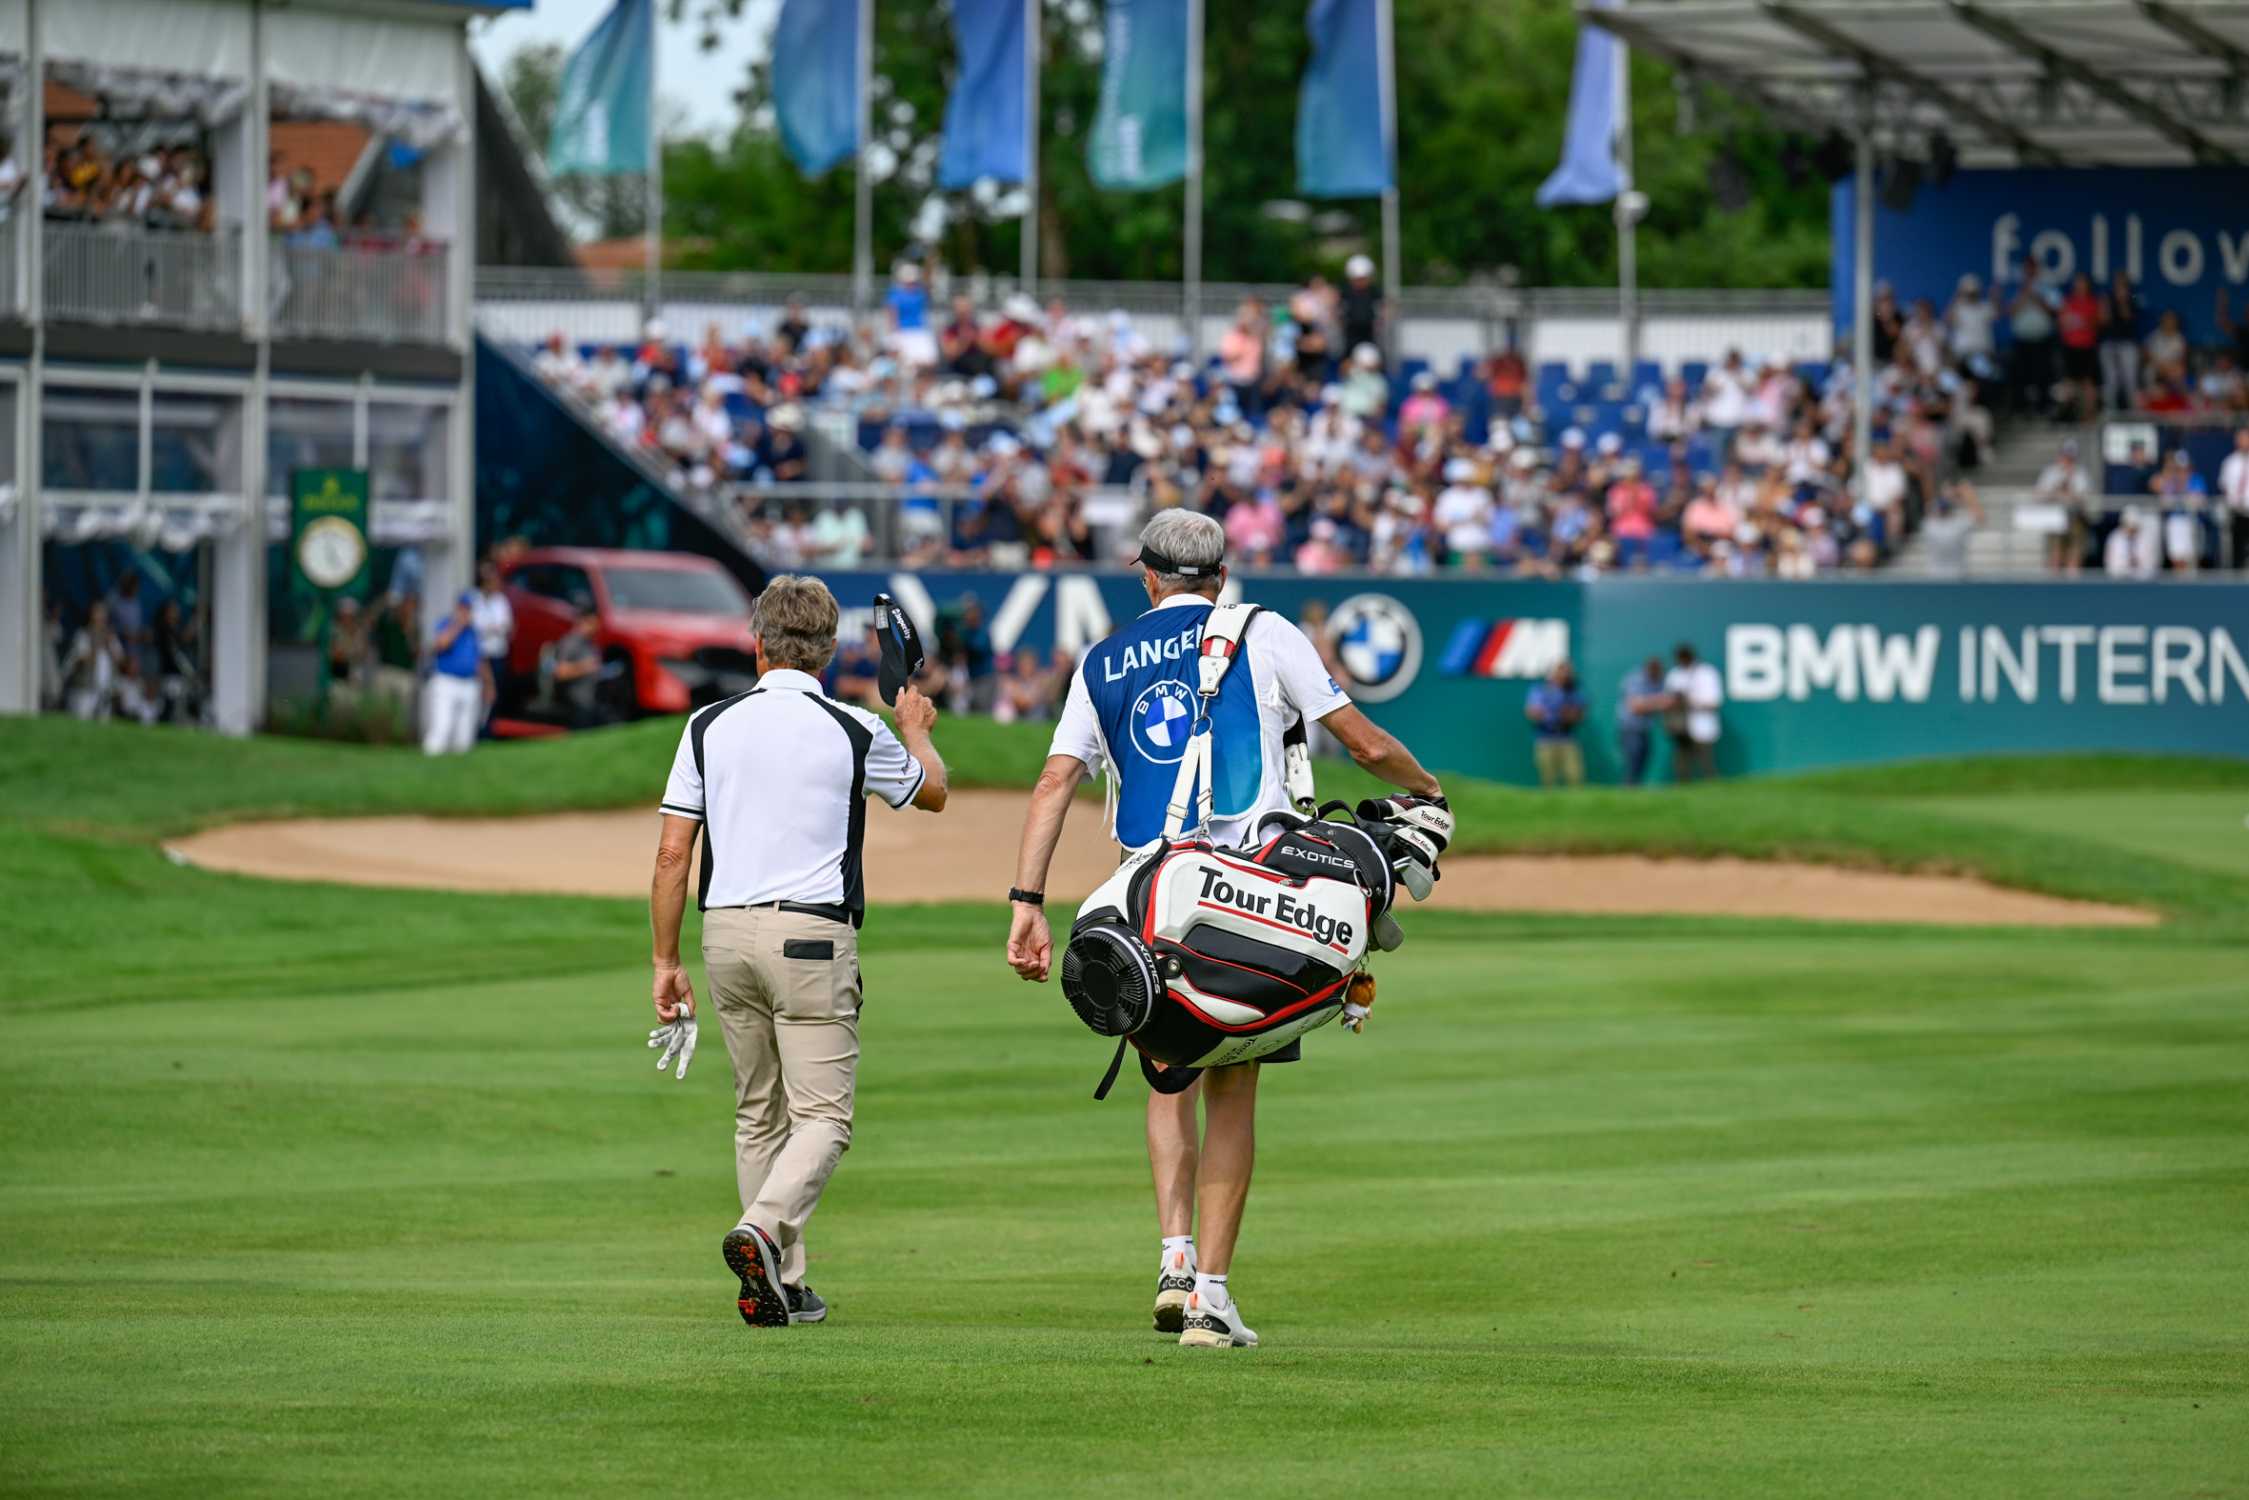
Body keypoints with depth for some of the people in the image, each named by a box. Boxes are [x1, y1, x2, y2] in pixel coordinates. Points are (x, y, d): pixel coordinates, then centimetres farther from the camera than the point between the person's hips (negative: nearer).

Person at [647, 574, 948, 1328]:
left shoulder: (710, 726, 3)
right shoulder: (854, 732, -3)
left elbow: (672, 855, 2)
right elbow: (932, 792, 18)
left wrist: (665, 962, 9)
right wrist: (916, 730, 39)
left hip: (725, 934, 4)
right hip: (812, 936, -4)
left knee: (759, 1116, 15)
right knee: (822, 1115, -4)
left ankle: (781, 1285, 14)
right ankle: (762, 1230, -30)